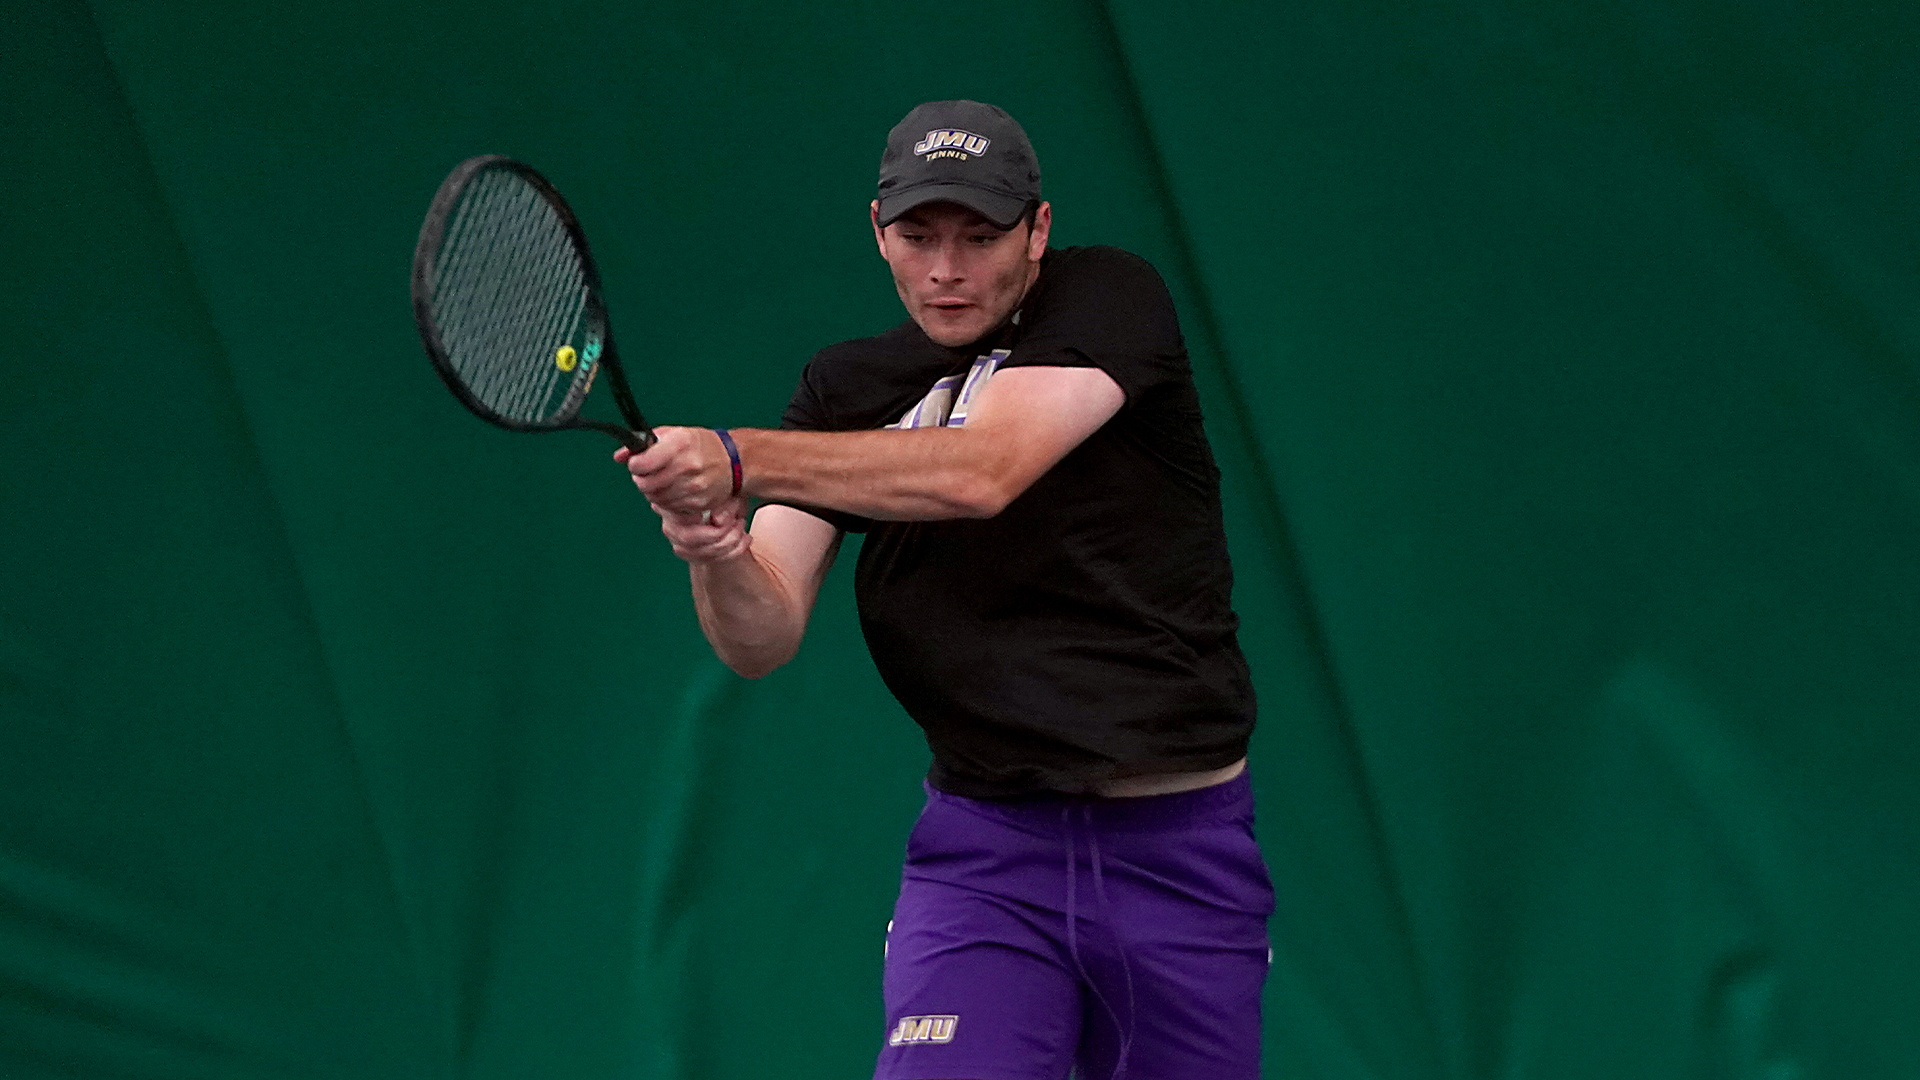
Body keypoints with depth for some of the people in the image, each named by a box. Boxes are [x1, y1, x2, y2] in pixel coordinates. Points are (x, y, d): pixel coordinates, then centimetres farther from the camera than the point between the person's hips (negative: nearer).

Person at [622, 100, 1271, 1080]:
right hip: (985, 846, 1)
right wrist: (715, 551, -26)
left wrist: (736, 459, -29)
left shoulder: (1107, 297, -4)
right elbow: (765, 638, -2)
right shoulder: (845, 389, 7)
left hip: (1180, 846, -1)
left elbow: (982, 471, -22)